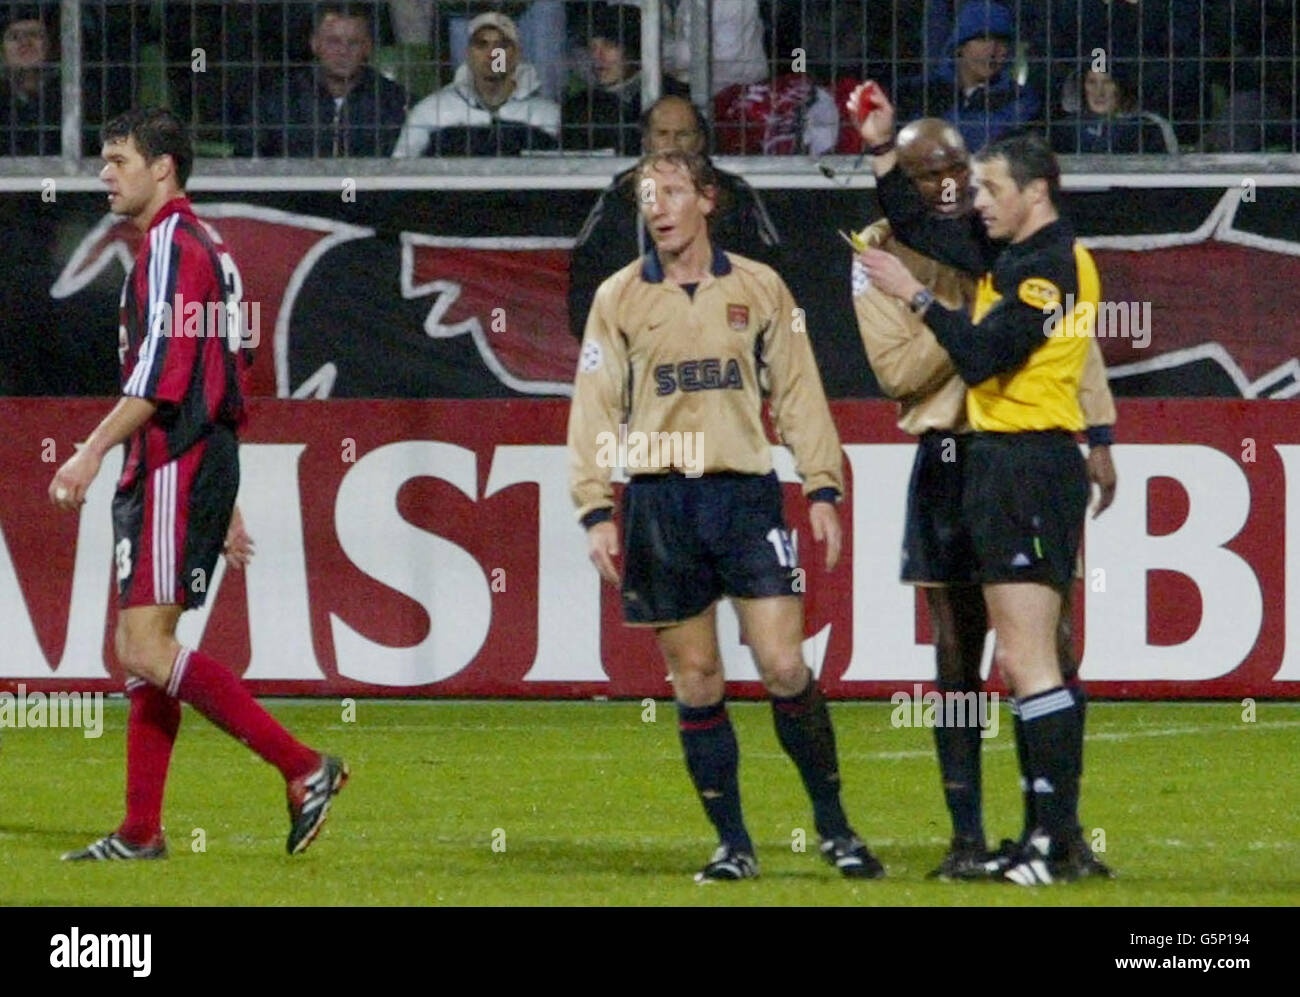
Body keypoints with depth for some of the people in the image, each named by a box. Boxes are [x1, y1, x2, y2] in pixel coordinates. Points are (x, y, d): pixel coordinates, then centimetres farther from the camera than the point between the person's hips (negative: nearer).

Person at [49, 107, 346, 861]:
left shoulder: (171, 245, -10)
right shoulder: (207, 247, 21)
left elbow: (162, 373, -20)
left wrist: (93, 452, -20)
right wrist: (225, 505, 25)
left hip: (175, 466, -10)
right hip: (205, 461, 10)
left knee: (146, 649, -14)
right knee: (140, 648, 9)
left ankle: (304, 768, -17)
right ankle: (142, 833, 9)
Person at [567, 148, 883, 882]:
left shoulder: (760, 289, 8)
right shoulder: (620, 299, 7)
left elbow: (799, 394, 9)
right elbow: (595, 409, 5)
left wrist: (823, 489, 1)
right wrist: (597, 511, -4)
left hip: (747, 493, 0)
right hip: (660, 504, 1)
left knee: (785, 666, -8)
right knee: (696, 680, 1)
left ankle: (833, 826, 6)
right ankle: (733, 844, 9)